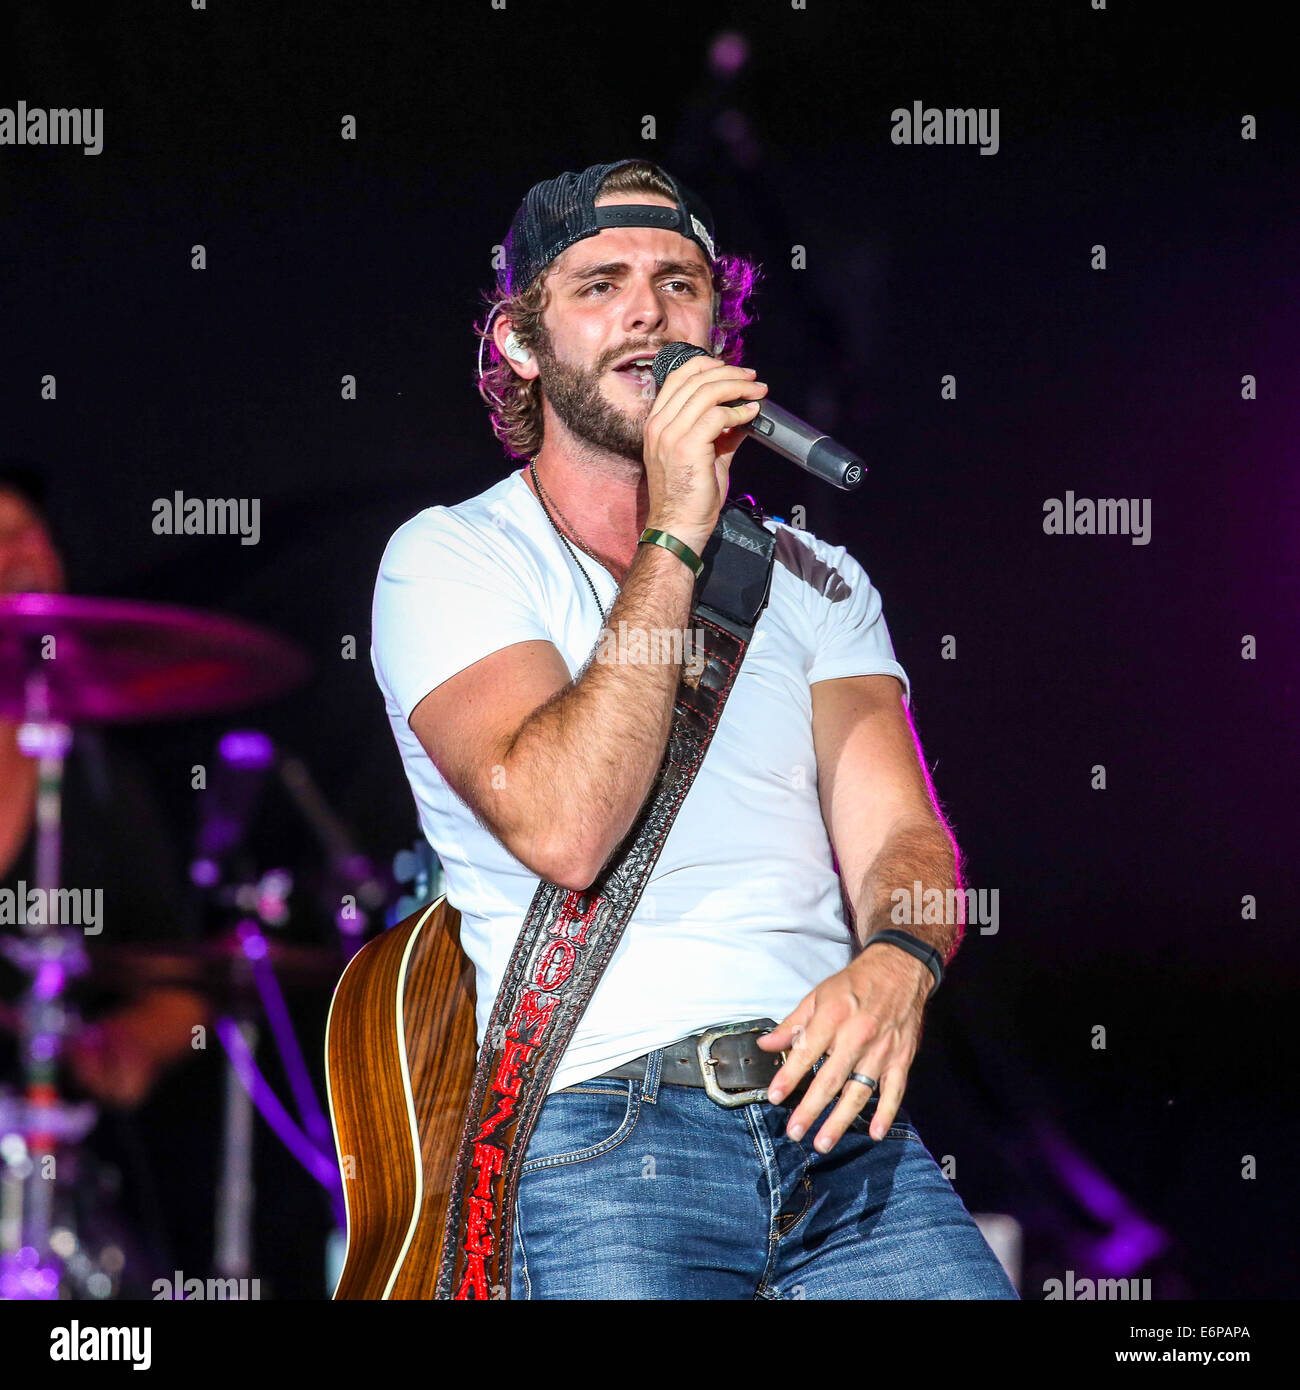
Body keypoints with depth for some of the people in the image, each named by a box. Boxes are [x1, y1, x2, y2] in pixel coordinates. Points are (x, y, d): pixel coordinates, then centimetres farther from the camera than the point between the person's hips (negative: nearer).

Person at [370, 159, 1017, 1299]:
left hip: (837, 1120, 3)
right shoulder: (451, 558, 4)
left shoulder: (811, 580, 19)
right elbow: (562, 828, -12)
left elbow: (896, 838, 6)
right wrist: (674, 540, -9)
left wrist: (895, 963, -17)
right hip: (598, 1127, -3)